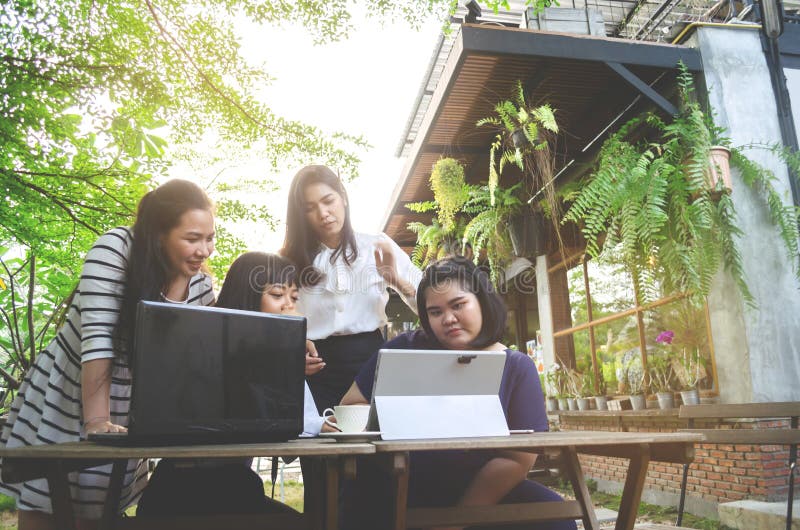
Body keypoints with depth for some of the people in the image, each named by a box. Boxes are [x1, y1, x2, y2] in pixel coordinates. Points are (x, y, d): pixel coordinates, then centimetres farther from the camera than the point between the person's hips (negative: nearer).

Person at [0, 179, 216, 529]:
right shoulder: (116, 249, -21)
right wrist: (96, 422, -31)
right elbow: (97, 336, -27)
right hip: (63, 398, -3)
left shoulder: (201, 287, -7)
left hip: (126, 408, 4)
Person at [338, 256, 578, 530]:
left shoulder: (516, 367, 1)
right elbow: (350, 407, 4)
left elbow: (518, 458, -6)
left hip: (482, 494, -1)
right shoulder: (406, 349, 0)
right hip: (400, 492, 2)